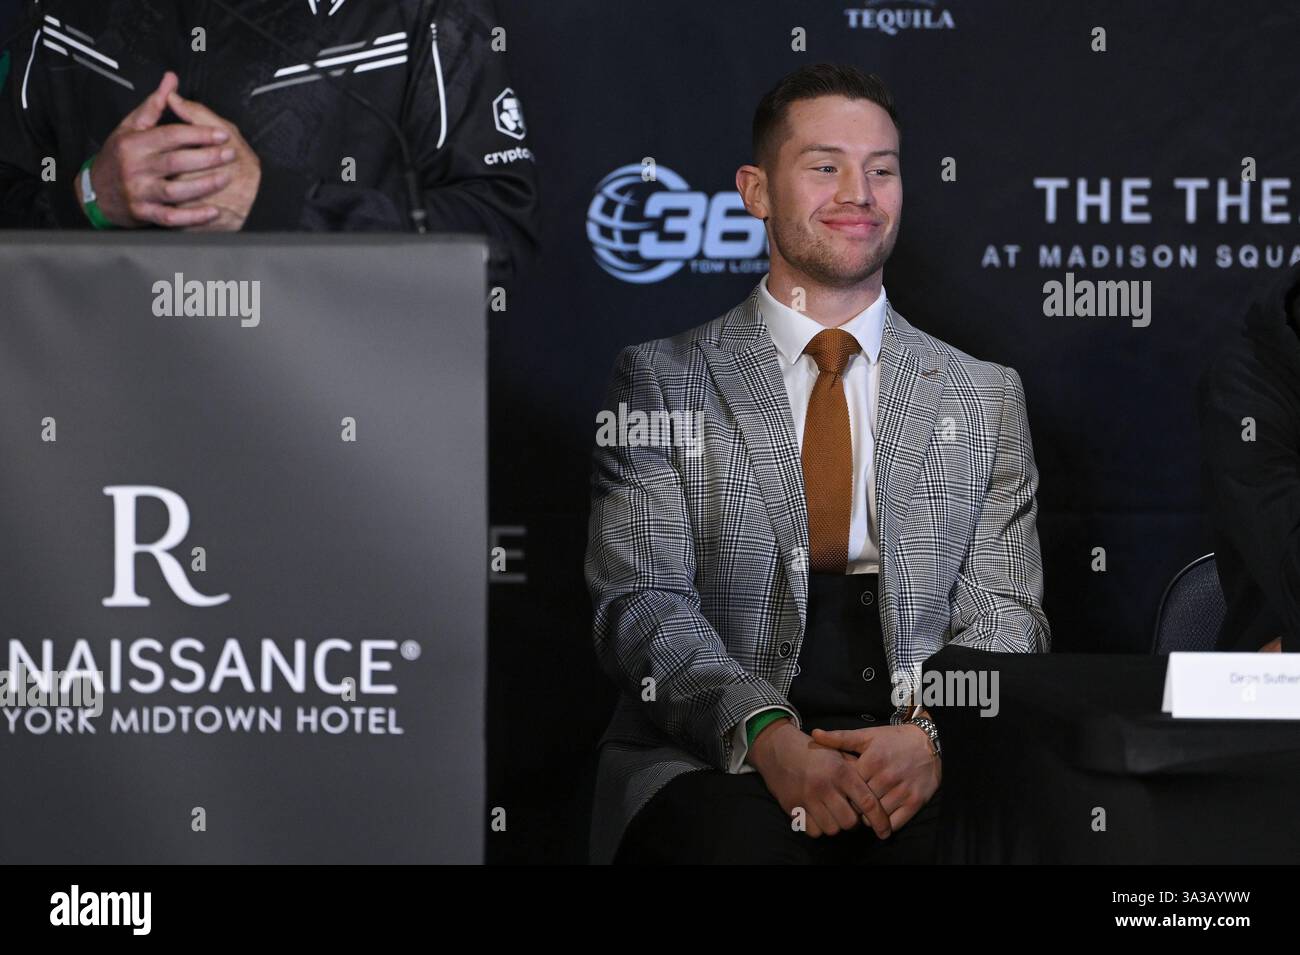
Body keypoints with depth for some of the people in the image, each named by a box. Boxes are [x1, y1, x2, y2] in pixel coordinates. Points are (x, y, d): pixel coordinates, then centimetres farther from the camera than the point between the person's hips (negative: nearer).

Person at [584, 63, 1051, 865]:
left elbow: (1002, 616, 8)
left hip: (923, 764, 2)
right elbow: (642, 603, -1)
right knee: (745, 840, -37)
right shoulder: (662, 382, 10)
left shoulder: (985, 398, 16)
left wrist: (931, 735, -15)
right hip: (712, 762, -2)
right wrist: (768, 735, -19)